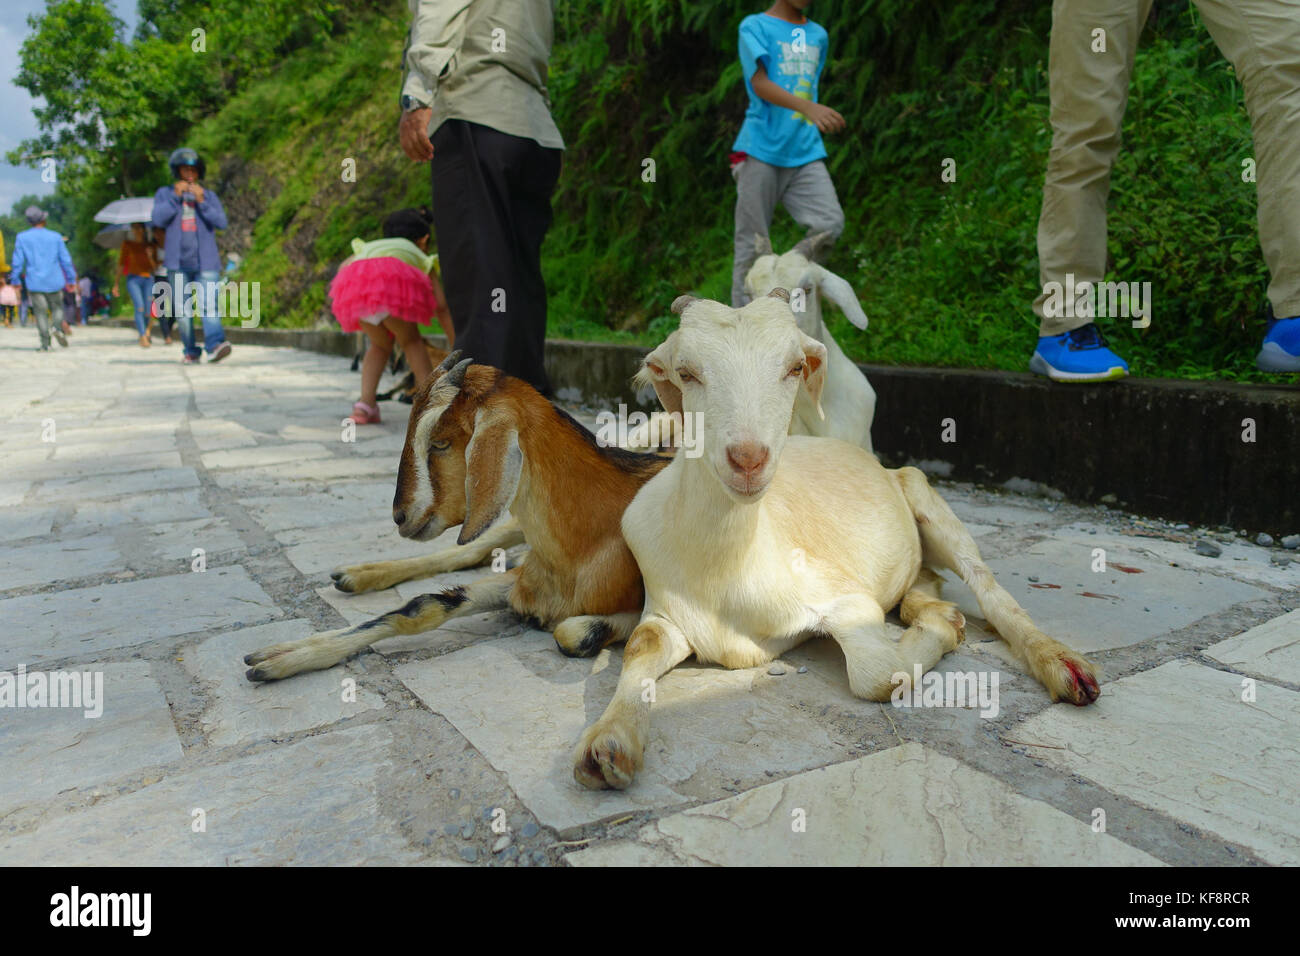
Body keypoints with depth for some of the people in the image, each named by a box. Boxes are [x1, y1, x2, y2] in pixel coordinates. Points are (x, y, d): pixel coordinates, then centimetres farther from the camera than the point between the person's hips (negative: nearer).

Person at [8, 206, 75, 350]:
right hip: (54, 281, 0)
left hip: (34, 282, 0)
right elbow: (66, 260, 1)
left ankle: (45, 343, -2)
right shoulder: (55, 237, 1)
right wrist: (71, 280, 8)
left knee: (41, 312, 4)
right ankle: (56, 326, -16)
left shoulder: (21, 238, 1)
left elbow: (18, 262, 0)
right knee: (57, 307, 14)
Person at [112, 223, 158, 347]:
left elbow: (155, 267, 10)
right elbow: (121, 264, 7)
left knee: (147, 311, -1)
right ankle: (143, 337, -23)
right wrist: (116, 283, 4)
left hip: (148, 279, 2)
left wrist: (150, 256, -10)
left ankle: (145, 330, 28)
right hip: (133, 279, -2)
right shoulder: (127, 244, 7)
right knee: (139, 308, -20)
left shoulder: (150, 245, 12)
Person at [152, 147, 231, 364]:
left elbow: (221, 222, 0)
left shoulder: (208, 195, 14)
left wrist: (201, 201, -11)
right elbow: (158, 219, -3)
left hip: (206, 261, -1)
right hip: (178, 262, 1)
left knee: (208, 305, -18)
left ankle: (215, 345, -32)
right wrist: (176, 196, -7)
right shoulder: (164, 194, 13)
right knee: (182, 309, 2)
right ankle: (191, 351, 8)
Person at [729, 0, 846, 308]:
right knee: (752, 242, -4)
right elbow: (760, 85, -12)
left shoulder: (819, 35, 19)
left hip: (805, 153, 5)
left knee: (831, 222, -14)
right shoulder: (754, 26, 2)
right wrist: (809, 107, -27)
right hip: (761, 150, -4)